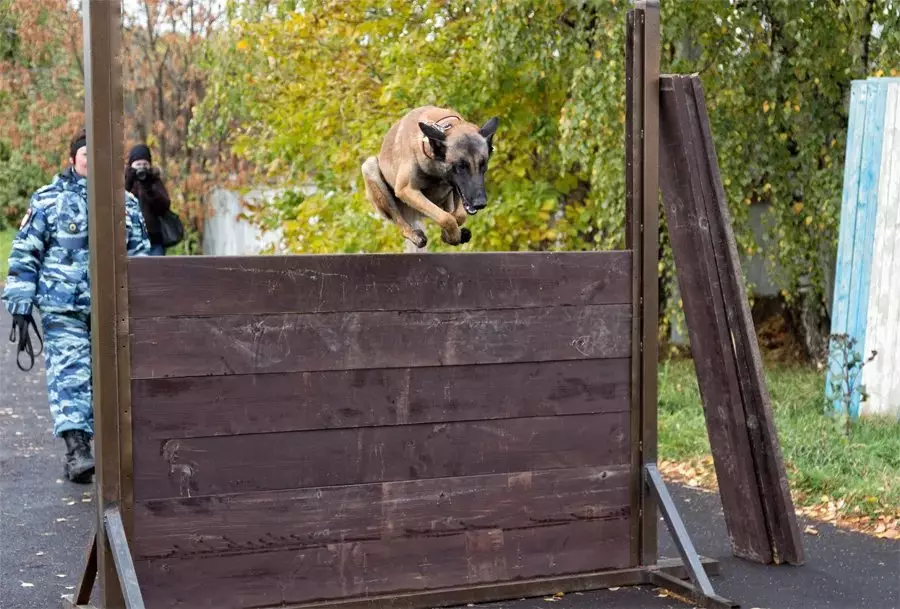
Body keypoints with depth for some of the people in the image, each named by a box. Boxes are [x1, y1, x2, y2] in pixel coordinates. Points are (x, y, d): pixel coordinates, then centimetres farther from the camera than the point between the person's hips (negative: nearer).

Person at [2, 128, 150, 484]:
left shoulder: (127, 204, 11)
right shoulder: (48, 200, 2)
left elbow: (140, 255, 17)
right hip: (63, 308, -3)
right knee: (69, 373, -13)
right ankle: (76, 448, -18)